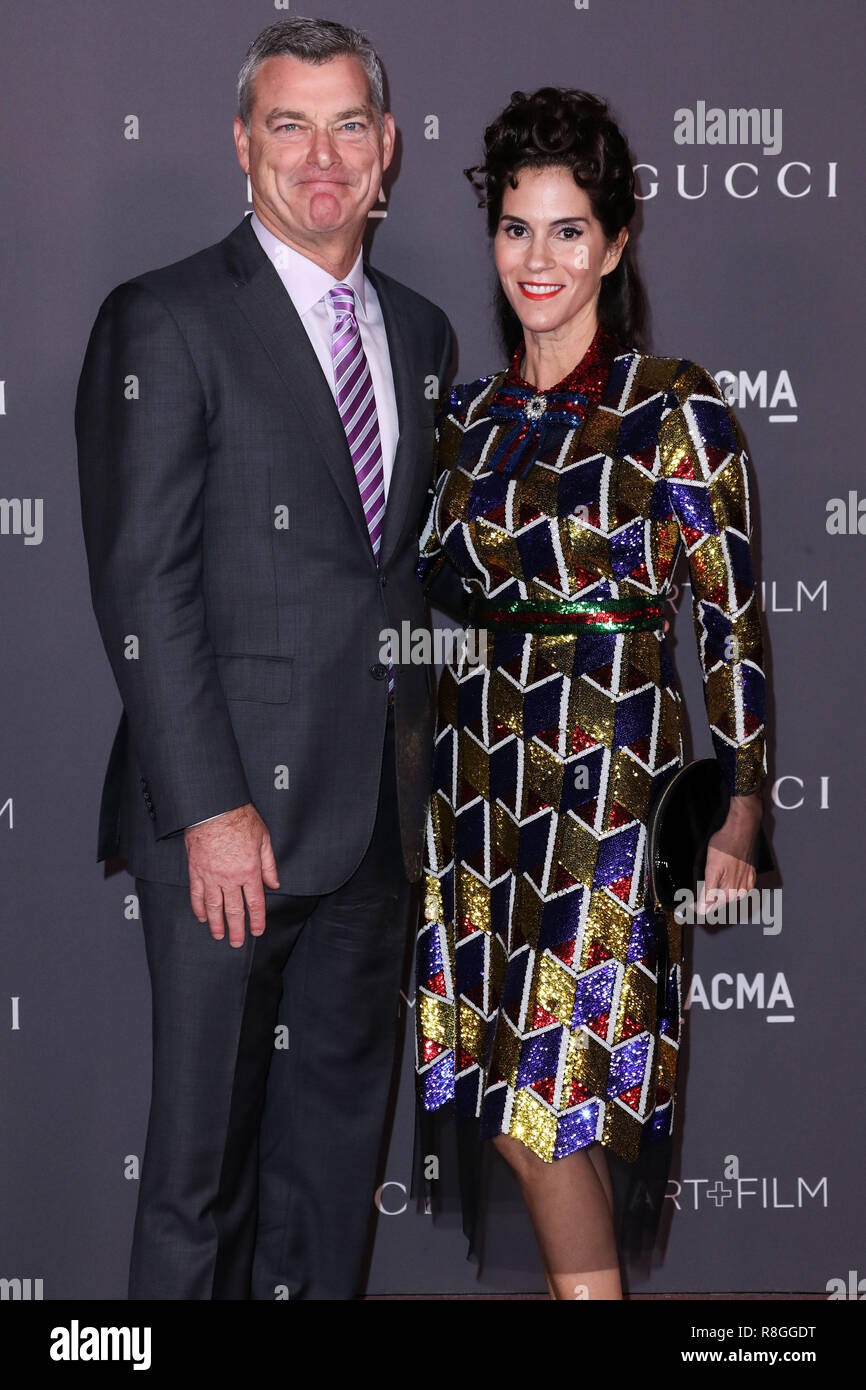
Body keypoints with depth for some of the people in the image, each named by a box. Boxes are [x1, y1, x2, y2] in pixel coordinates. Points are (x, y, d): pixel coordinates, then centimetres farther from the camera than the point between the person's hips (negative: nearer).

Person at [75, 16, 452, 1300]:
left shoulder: (419, 330, 13)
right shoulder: (165, 322, -7)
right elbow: (141, 587, -12)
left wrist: (421, 764, 7)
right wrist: (209, 808, -17)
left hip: (378, 810, 6)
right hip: (231, 817, -6)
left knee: (339, 1130, 15)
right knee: (203, 1148, 3)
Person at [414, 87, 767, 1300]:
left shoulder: (678, 410, -5)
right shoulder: (470, 413, 11)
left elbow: (731, 621, -6)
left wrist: (741, 814, -9)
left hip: (609, 783, -5)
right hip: (477, 776, 6)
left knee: (551, 1097, -7)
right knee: (506, 1094, 7)